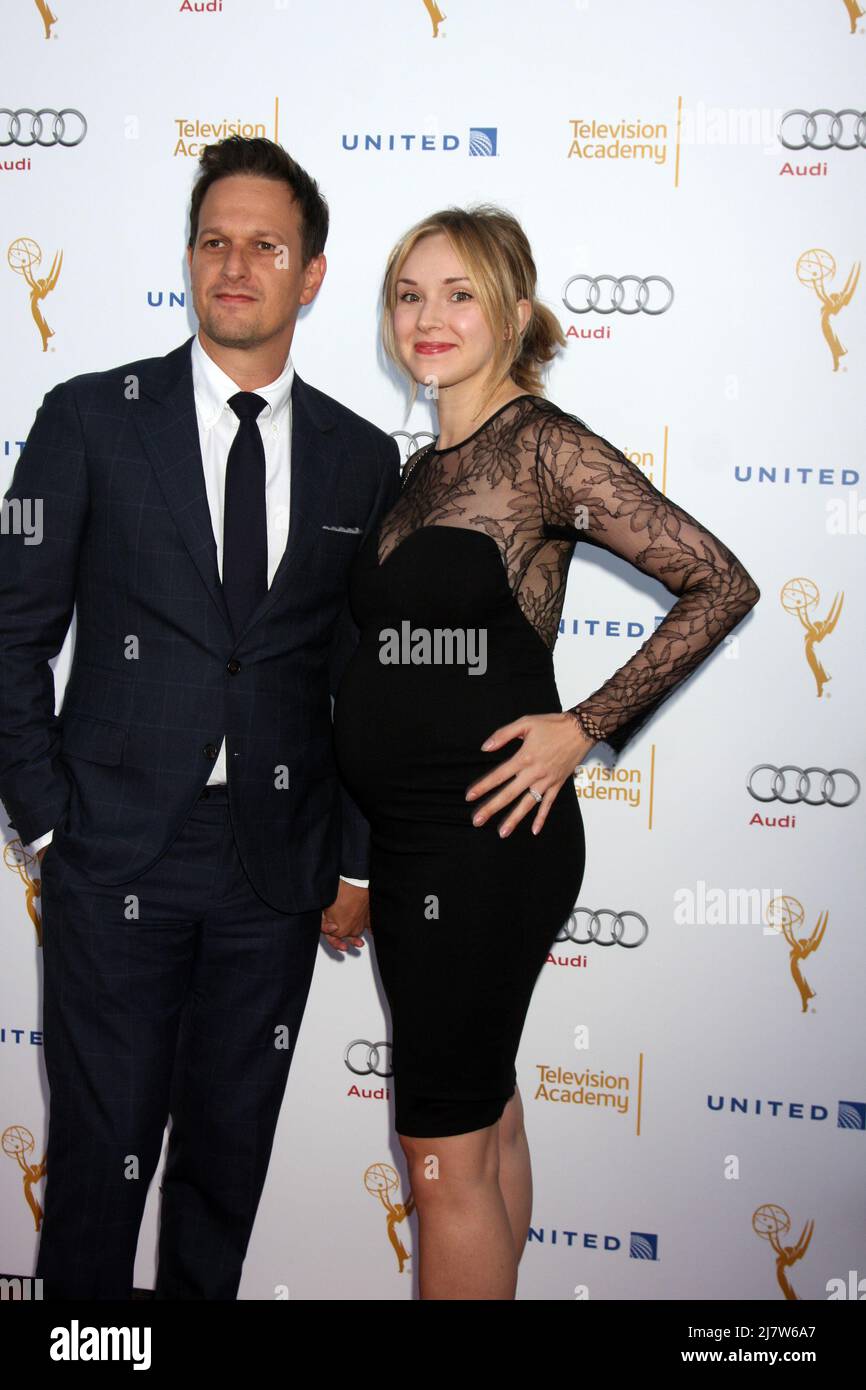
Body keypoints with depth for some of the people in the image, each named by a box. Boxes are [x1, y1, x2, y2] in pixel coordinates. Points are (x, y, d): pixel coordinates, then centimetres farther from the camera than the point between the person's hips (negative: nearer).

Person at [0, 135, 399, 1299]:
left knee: (232, 1145, 14)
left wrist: (357, 856, 7)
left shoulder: (360, 456, 6)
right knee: (103, 1141, 6)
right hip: (118, 853, -2)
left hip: (278, 860, 2)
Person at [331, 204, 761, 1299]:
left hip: (482, 839, -8)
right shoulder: (426, 466, 13)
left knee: (446, 1150, 1)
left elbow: (721, 586, -14)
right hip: (412, 838, 8)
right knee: (485, 1119, 19)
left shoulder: (545, 445, -11)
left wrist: (585, 726, -14)